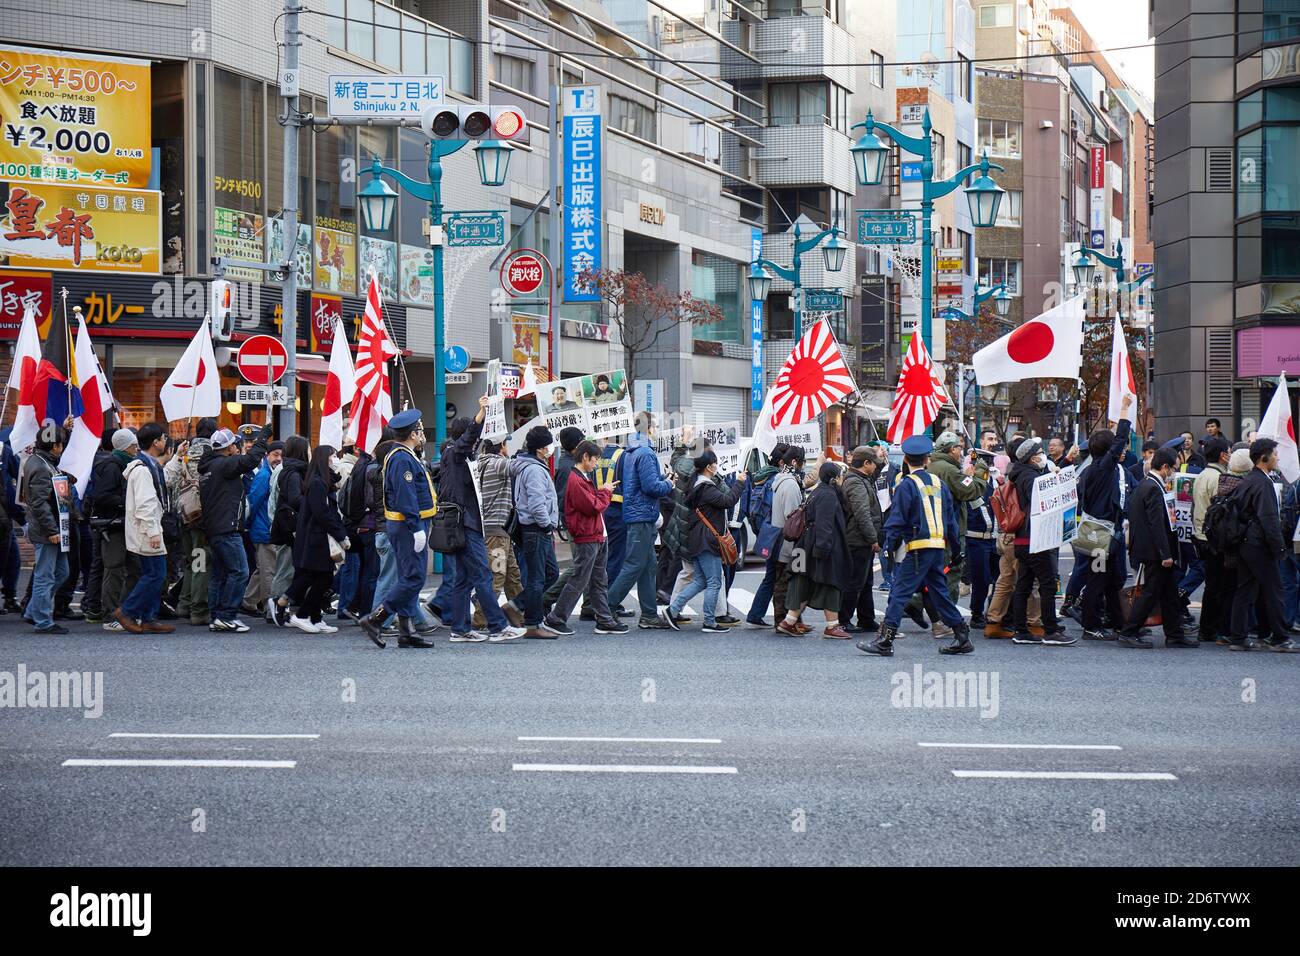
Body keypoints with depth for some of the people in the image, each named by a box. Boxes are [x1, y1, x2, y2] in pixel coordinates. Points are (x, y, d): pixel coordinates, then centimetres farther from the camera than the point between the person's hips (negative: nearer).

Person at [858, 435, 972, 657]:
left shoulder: (907, 485, -8)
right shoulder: (939, 484, 12)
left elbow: (896, 519, -10)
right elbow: (951, 519, 16)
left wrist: (891, 543, -2)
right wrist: (954, 543, 22)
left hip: (917, 548, -7)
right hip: (939, 547, 7)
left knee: (899, 592, -6)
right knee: (939, 591, 15)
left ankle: (885, 640, -9)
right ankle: (962, 637, 17)